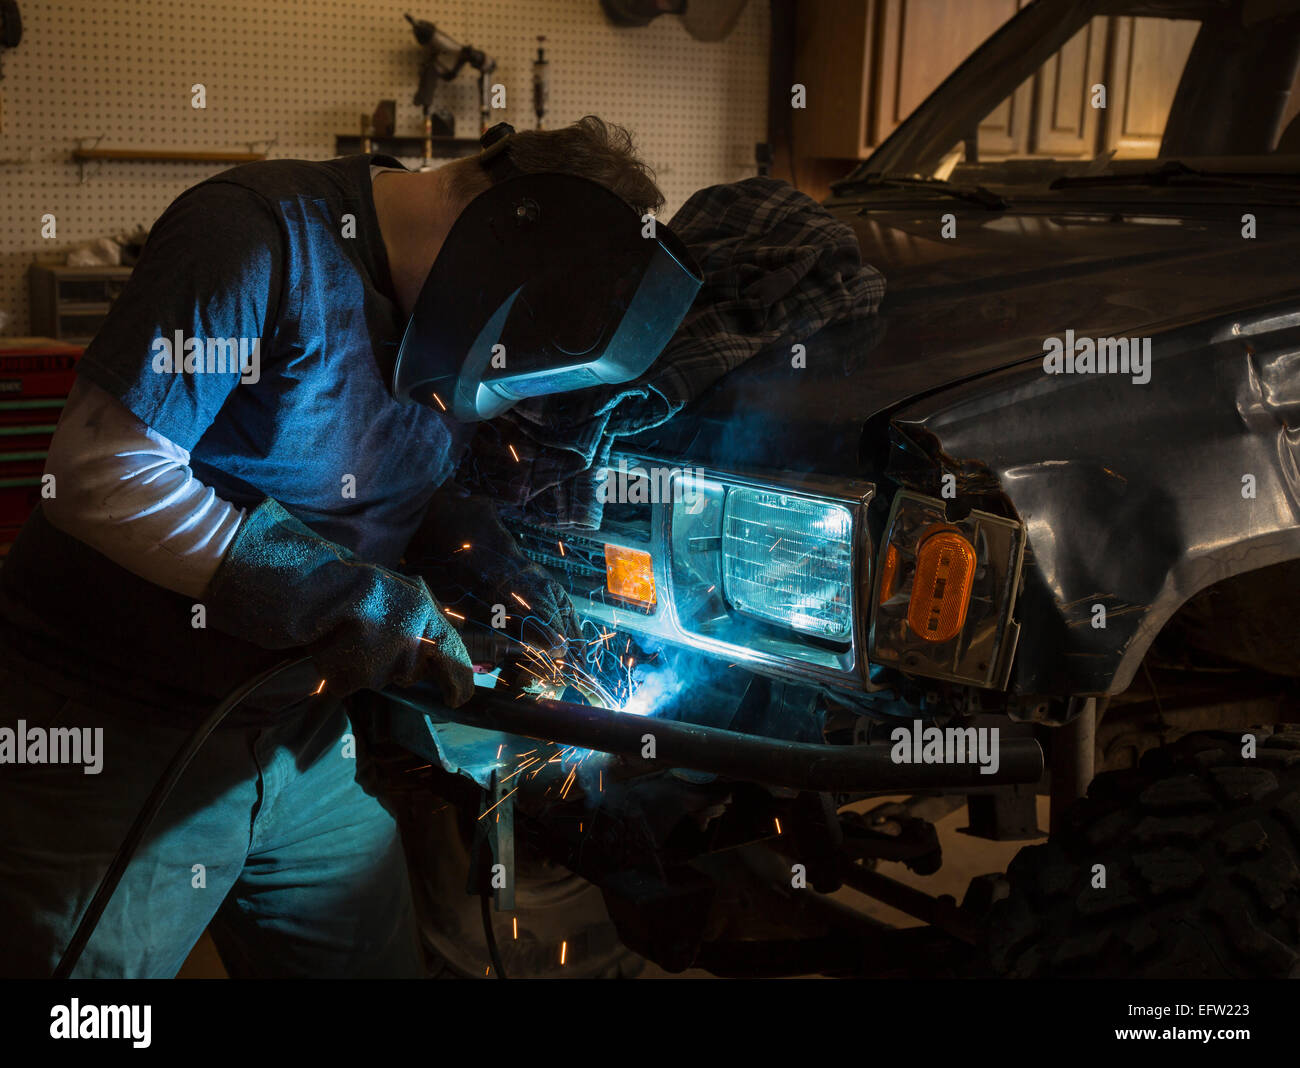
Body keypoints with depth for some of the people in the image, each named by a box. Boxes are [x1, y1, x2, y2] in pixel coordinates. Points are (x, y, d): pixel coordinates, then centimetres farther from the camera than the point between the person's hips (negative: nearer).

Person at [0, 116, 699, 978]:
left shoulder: (448, 341, 2)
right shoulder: (268, 238, -21)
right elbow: (102, 474, -25)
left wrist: (484, 556, -4)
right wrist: (352, 597, -26)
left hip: (306, 743, 7)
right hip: (108, 740, -6)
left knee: (372, 955, 11)